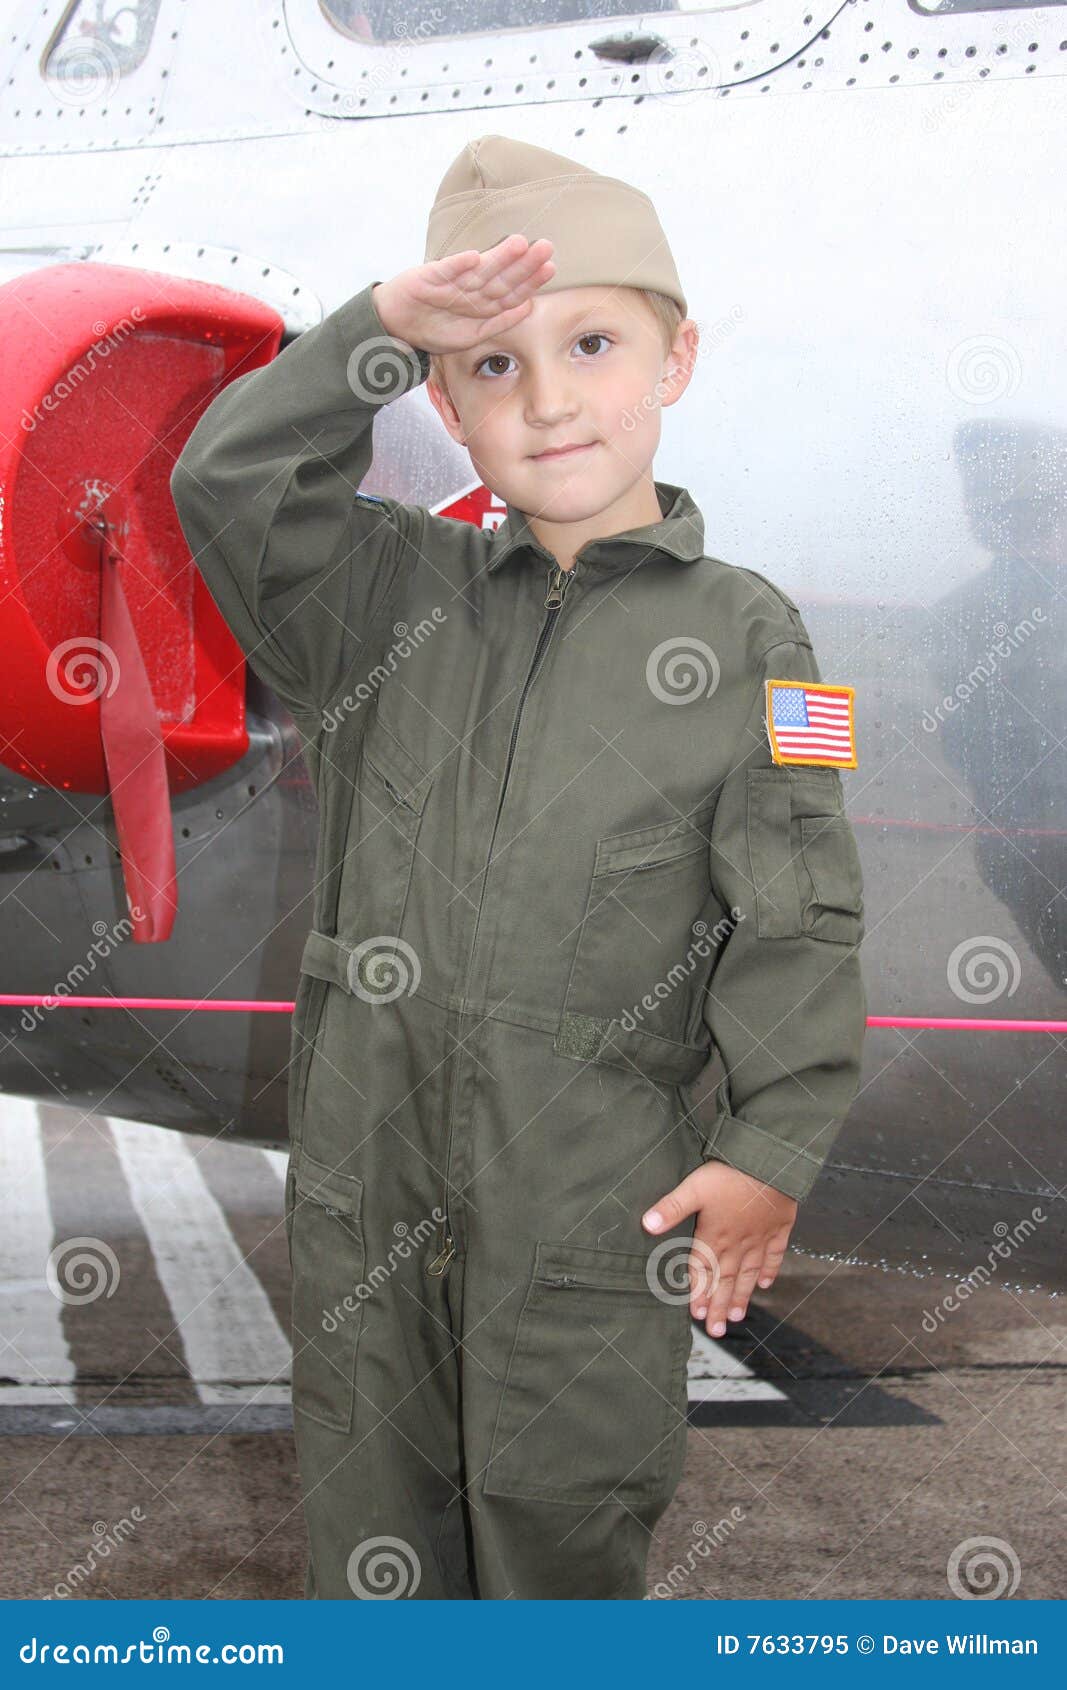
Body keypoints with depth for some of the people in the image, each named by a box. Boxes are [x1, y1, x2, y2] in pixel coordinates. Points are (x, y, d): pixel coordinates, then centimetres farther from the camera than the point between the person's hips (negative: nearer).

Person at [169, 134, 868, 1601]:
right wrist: (382, 325, -12)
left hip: (592, 1198, -3)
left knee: (563, 1528, 10)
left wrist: (772, 1150, -8)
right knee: (370, 1520, 15)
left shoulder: (743, 636, -3)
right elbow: (230, 483, -6)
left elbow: (797, 915, -5)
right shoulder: (398, 596, 6)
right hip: (367, 1181, 3)